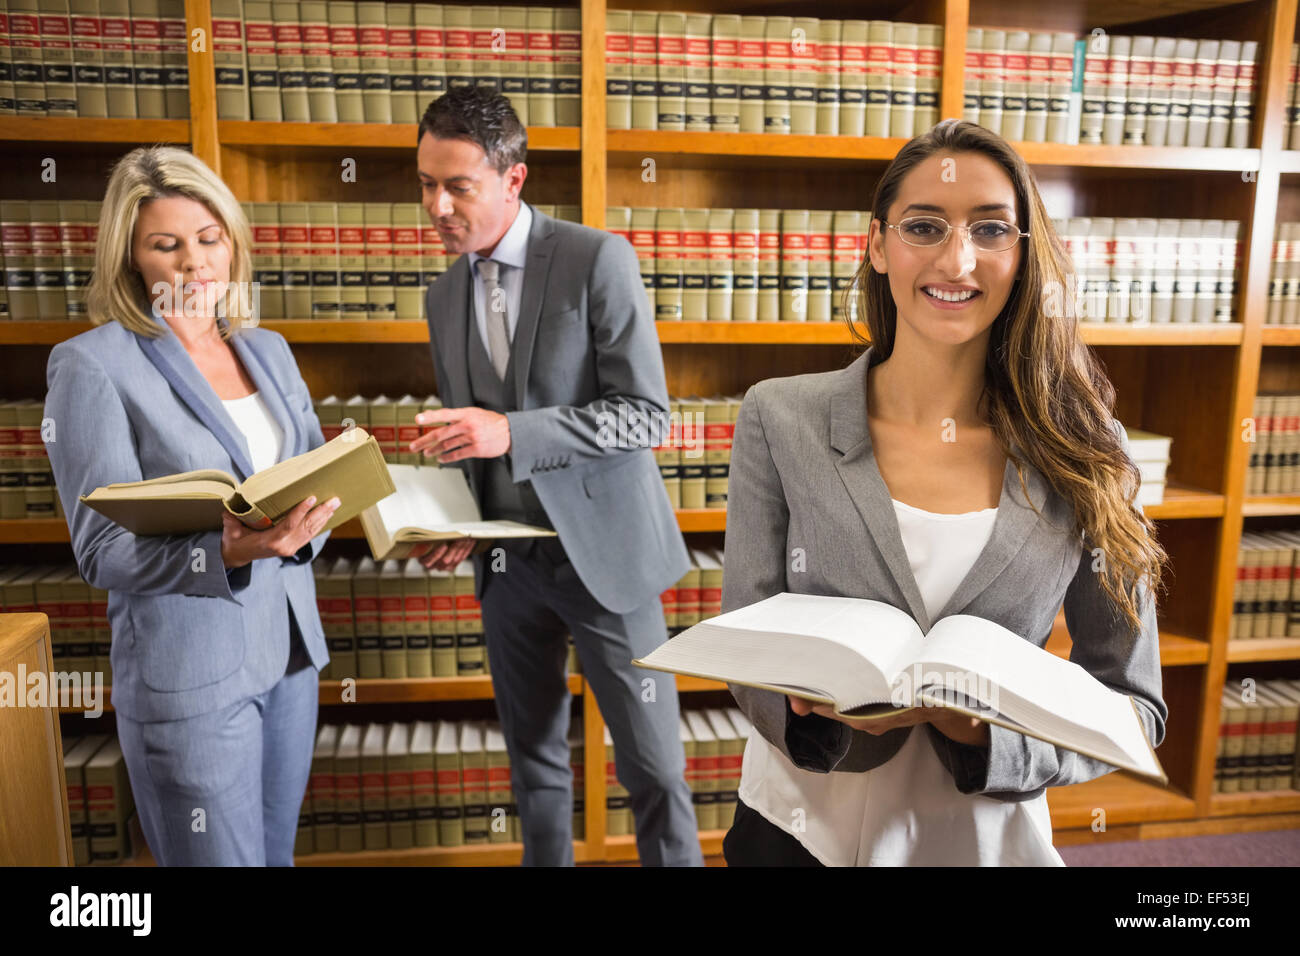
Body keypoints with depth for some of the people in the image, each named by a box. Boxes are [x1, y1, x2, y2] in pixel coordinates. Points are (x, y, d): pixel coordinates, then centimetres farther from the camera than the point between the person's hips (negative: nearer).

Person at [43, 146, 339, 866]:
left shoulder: (267, 348, 8)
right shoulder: (93, 364, -10)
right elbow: (102, 551, -13)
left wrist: (301, 526, -13)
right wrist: (230, 550, -30)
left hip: (290, 646, 6)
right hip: (189, 670, -6)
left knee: (277, 850, 21)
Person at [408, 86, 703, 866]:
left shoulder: (599, 259, -10)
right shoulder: (445, 295, 8)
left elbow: (647, 414, -15)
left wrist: (512, 432, -24)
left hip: (602, 551, -5)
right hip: (507, 560, 5)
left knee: (653, 767, 4)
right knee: (535, 762, 17)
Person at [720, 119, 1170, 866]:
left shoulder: (1084, 451, -9)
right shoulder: (779, 419, -11)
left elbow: (1132, 705, -5)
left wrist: (989, 727, -24)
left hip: (988, 834, 1)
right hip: (800, 830, 0)